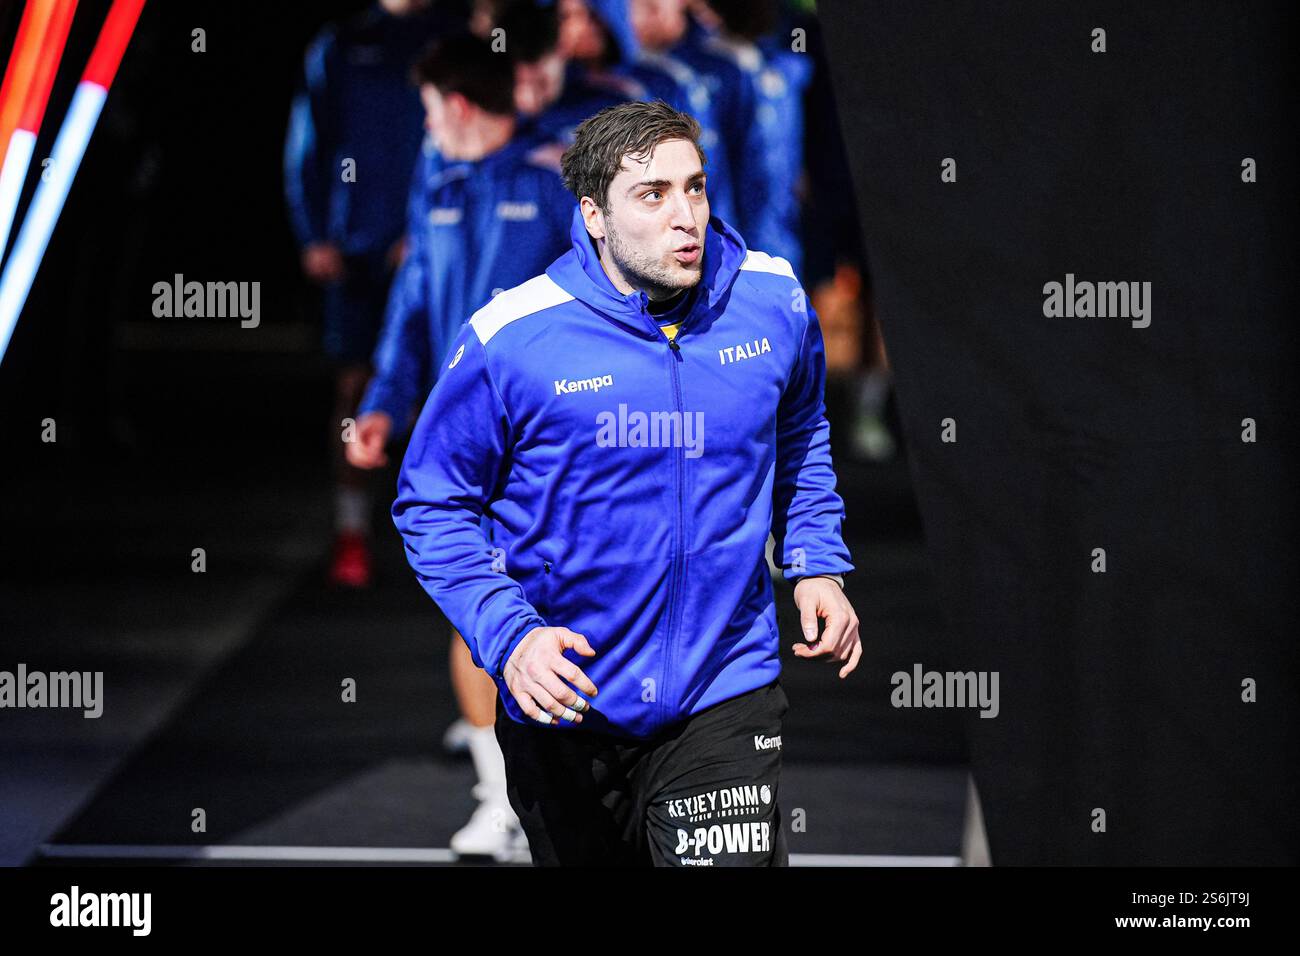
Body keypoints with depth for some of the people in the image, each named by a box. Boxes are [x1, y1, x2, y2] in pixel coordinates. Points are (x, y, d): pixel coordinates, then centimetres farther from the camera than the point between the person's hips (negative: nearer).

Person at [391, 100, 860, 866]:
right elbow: (433, 505, -4)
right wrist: (508, 636, -17)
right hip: (565, 701, -1)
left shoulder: (774, 304, -3)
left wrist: (818, 565, 6)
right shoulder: (509, 341, -14)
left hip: (727, 693, 1)